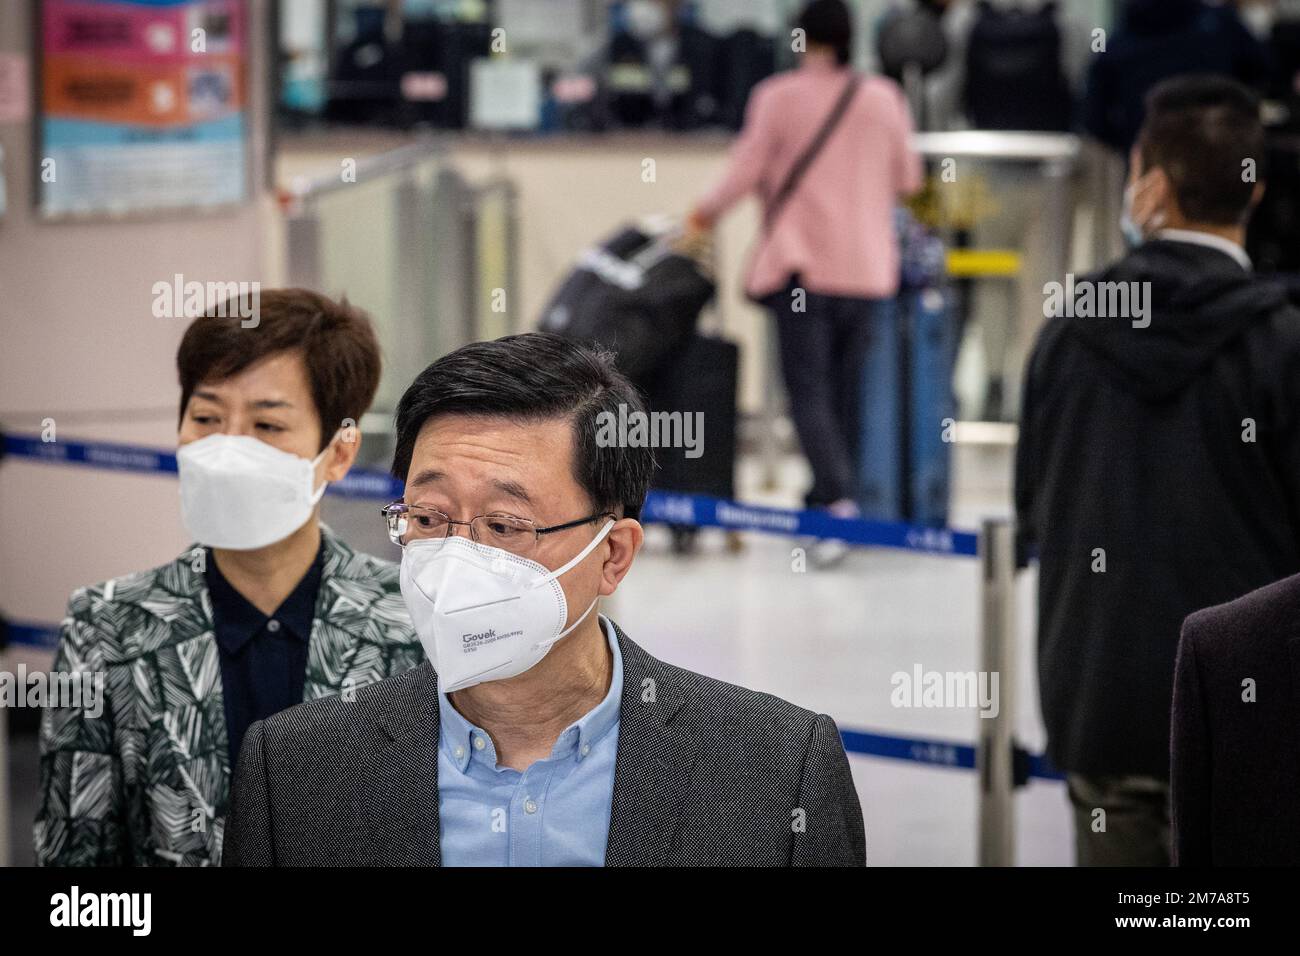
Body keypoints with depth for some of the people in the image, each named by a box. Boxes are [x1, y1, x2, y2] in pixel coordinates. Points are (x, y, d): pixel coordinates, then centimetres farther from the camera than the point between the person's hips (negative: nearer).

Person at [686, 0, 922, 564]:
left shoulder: (777, 98, -5)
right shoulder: (885, 99, 6)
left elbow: (747, 170, -7)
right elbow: (908, 179, 13)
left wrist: (706, 214, 9)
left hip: (803, 264, -4)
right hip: (868, 267, 4)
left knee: (809, 391, -4)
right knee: (847, 389, 13)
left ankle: (838, 499, -22)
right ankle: (829, 494, 20)